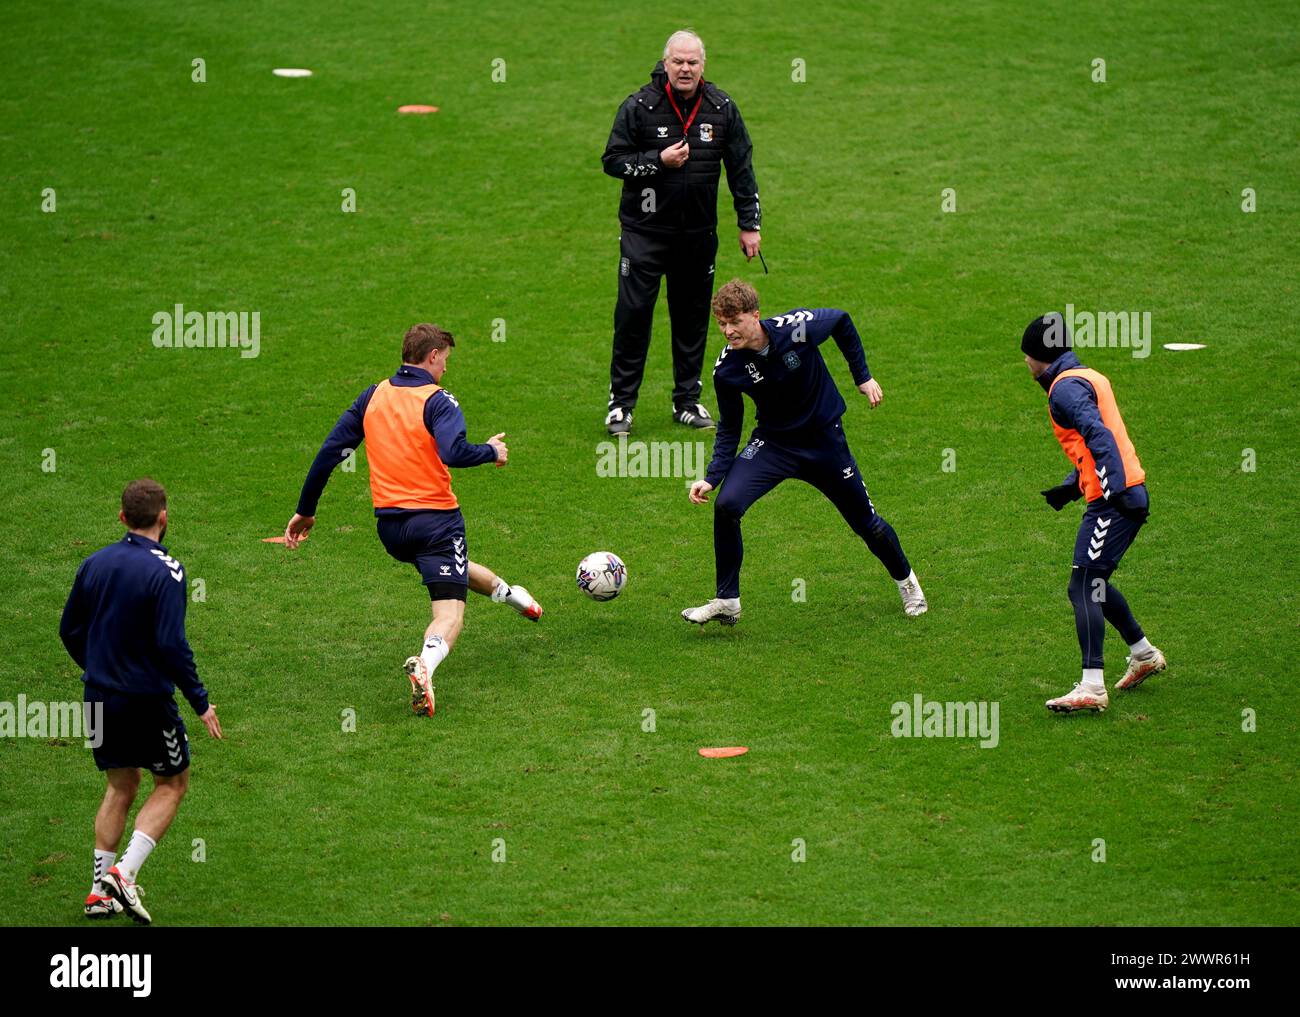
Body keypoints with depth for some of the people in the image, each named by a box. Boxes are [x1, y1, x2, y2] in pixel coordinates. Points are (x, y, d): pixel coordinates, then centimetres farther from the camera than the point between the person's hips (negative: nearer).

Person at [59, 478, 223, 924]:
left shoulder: (94, 563, 2)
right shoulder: (165, 572, -17)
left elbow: (69, 630, 10)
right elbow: (171, 645, -22)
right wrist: (201, 703, -13)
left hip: (99, 697, 6)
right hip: (147, 699, -6)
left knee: (121, 786, 20)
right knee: (172, 784, 12)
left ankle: (100, 890, 16)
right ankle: (123, 872, -4)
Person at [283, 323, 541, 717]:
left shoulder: (372, 397, 6)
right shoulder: (437, 400, -12)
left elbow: (330, 452, 5)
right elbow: (454, 452, -29)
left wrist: (305, 511, 12)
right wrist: (491, 451, -9)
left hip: (389, 525, 7)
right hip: (436, 518, -7)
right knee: (449, 612, -7)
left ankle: (505, 591, 60)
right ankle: (424, 664, -35)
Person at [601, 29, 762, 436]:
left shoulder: (721, 108, 1)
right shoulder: (638, 107, -8)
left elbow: (741, 169, 8)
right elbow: (612, 160, -5)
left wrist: (749, 223, 6)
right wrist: (658, 161, -18)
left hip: (698, 233, 3)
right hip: (645, 230, -3)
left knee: (693, 317, 9)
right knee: (633, 313, -7)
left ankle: (687, 400, 21)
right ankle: (621, 402, 2)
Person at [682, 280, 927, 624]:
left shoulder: (798, 327, -26)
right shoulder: (726, 369, -18)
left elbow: (842, 321, -4)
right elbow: (729, 428, -5)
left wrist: (863, 377, 1)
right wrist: (712, 476, -17)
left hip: (825, 441, -1)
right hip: (772, 442, 1)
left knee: (866, 523, 9)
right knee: (726, 505, -23)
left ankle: (906, 580, 41)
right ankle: (727, 602, -8)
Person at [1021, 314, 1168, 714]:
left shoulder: (1066, 387, -9)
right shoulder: (1090, 377, 21)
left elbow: (1099, 436, -23)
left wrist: (1117, 490, -31)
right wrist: (1071, 486, 23)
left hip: (1112, 501, -10)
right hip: (1127, 496, 10)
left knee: (1083, 588, -13)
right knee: (1091, 585, 23)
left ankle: (1091, 688, -20)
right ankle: (1143, 654, 36)